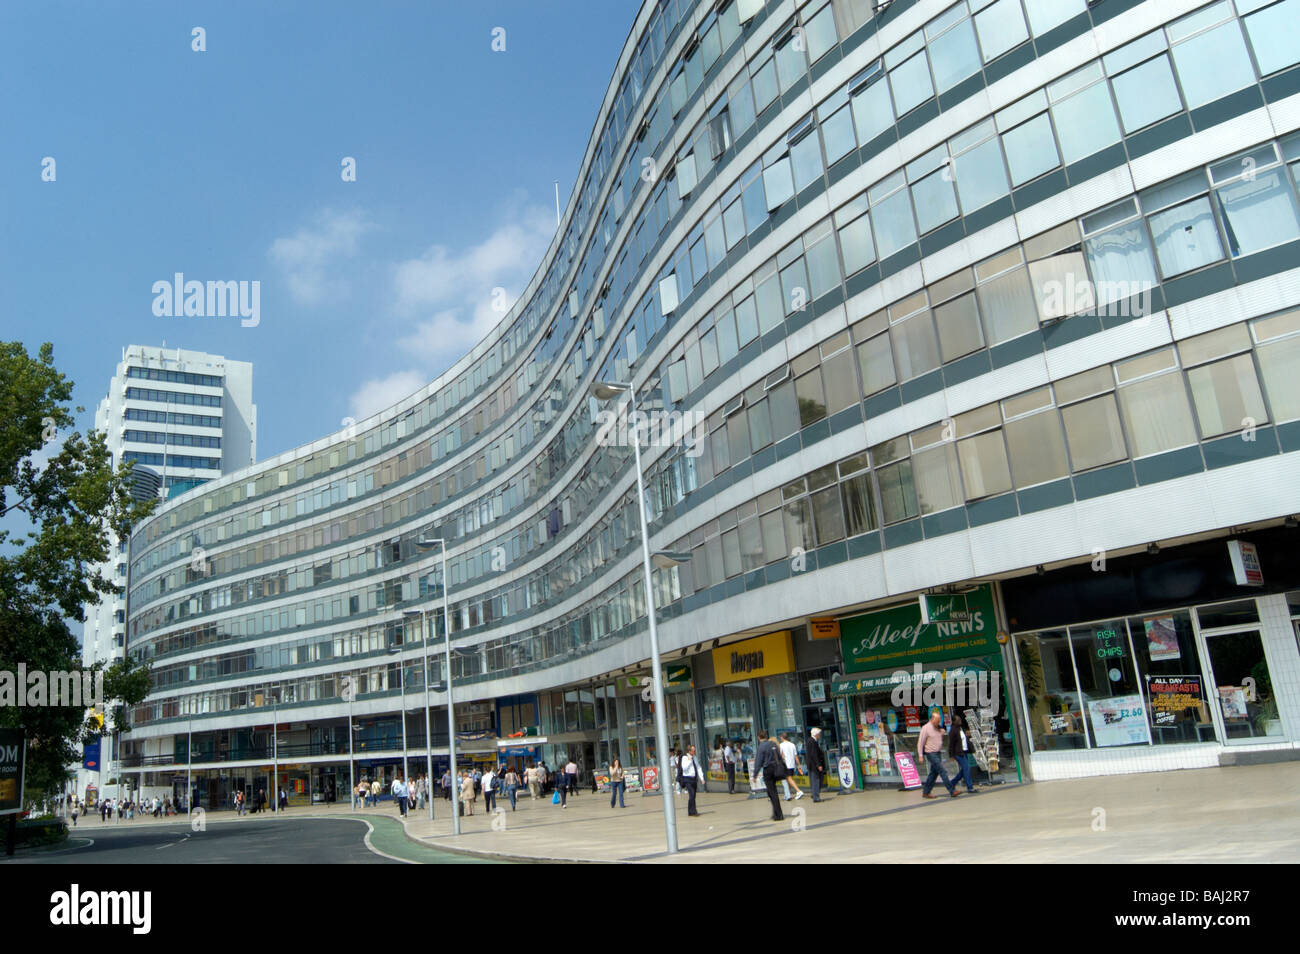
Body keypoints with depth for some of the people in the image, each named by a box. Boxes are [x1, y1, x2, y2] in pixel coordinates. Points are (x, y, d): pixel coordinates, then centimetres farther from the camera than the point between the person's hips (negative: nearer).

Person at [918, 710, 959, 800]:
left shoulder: (937, 728, 13)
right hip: (931, 753, -8)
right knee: (942, 772, -11)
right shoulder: (926, 728, -11)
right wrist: (921, 756, -12)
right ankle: (952, 791, -10)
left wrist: (942, 734, 6)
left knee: (934, 773, 9)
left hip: (938, 753, 8)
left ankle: (925, 792, 15)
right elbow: (920, 742, -10)